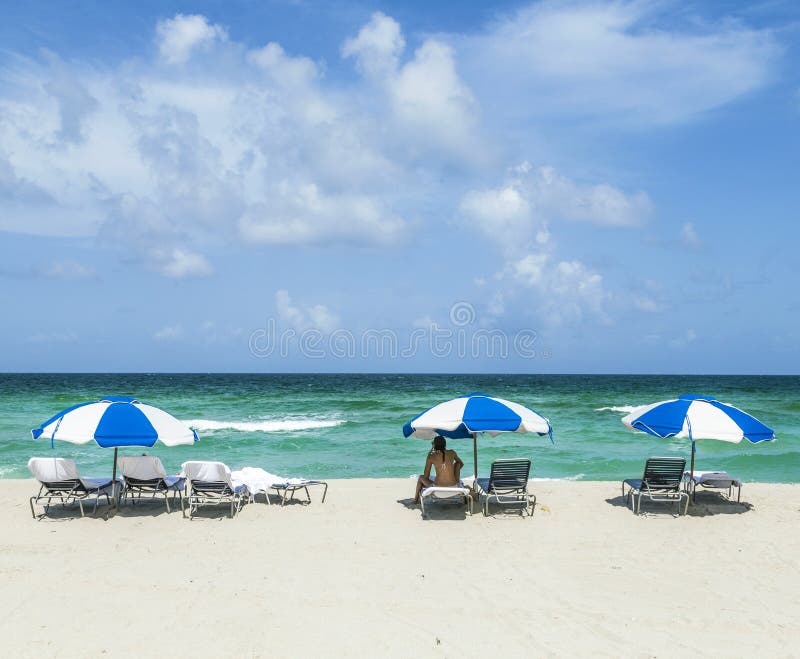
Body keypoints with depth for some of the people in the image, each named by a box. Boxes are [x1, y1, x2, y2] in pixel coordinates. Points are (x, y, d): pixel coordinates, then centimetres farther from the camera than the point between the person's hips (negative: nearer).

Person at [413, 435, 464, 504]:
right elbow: (461, 464, 25)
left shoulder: (431, 456, -4)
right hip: (453, 487, 2)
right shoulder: (452, 453, 3)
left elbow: (426, 476, 3)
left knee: (421, 478, 30)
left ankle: (416, 499, 46)